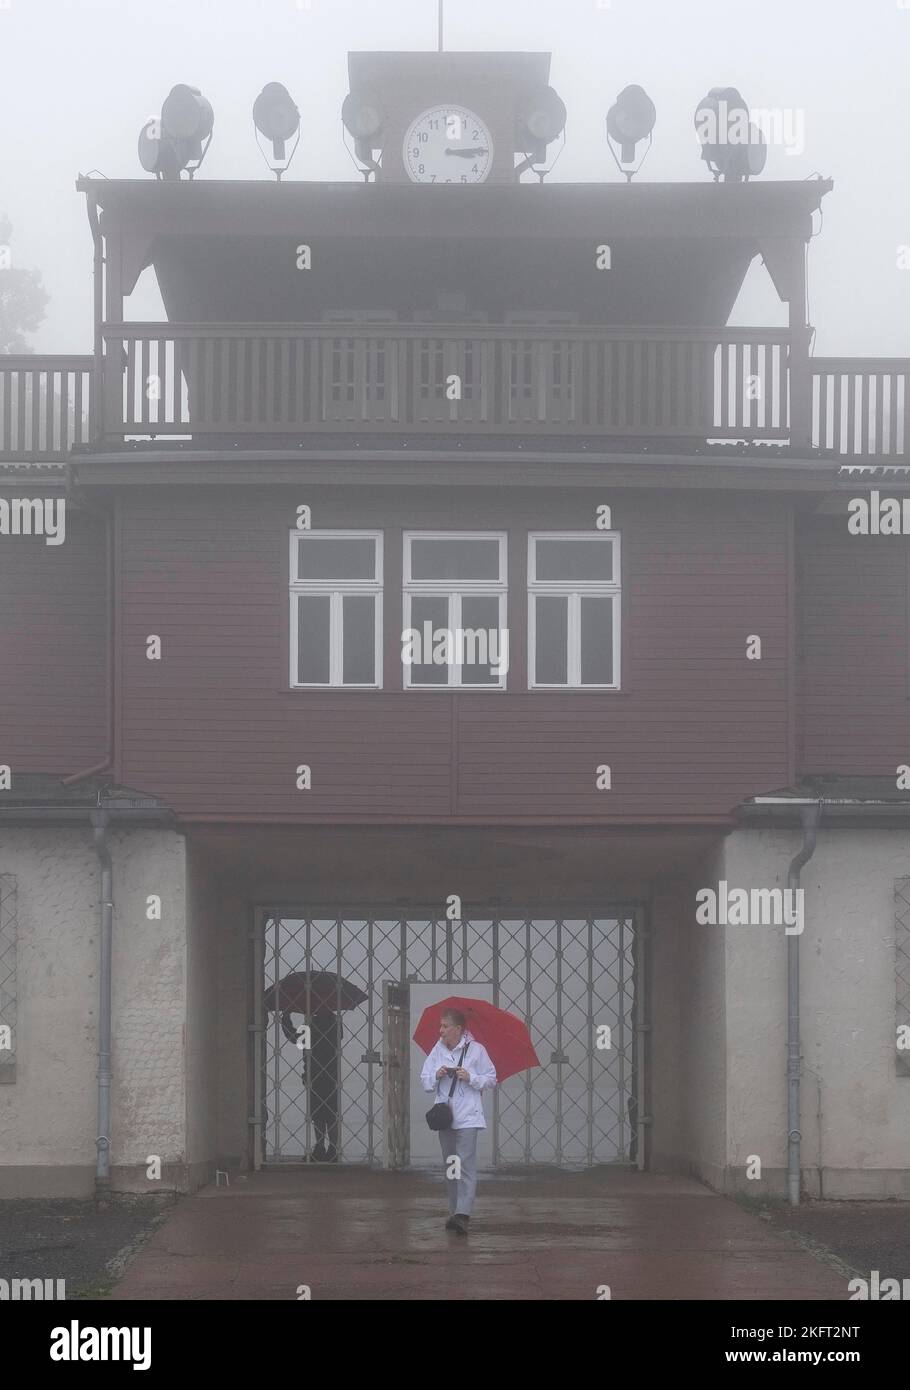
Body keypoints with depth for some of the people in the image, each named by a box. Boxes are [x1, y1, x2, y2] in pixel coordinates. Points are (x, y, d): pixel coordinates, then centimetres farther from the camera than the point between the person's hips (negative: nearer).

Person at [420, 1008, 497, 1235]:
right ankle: (454, 1212, 21)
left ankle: (463, 1214, -22)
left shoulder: (476, 1050, -3)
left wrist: (471, 1077, -14)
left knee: (465, 1165, -14)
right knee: (449, 1166, 11)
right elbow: (424, 1080, 11)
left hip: (467, 1117, -5)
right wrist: (436, 1076, -10)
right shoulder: (438, 1051, 9)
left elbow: (491, 1079, 2)